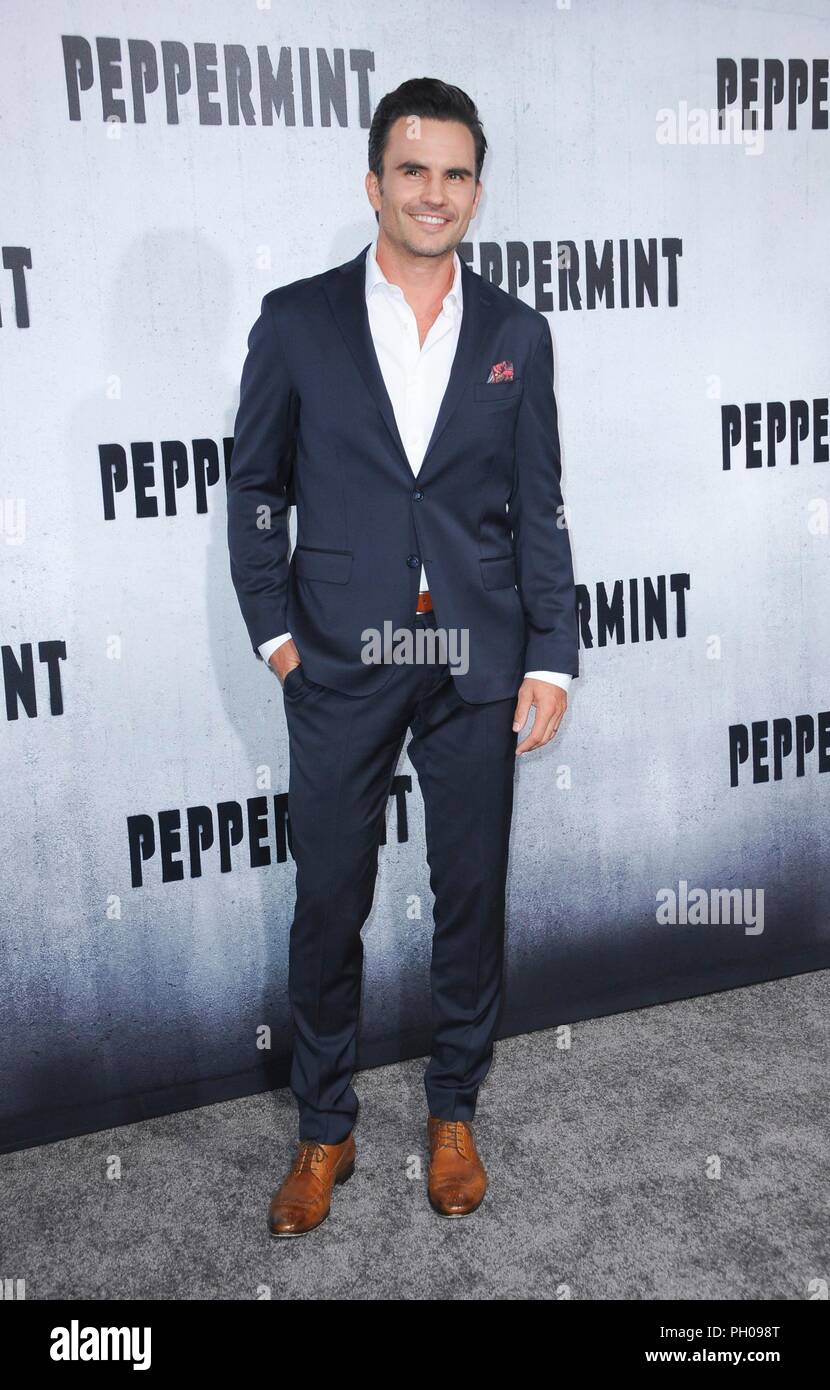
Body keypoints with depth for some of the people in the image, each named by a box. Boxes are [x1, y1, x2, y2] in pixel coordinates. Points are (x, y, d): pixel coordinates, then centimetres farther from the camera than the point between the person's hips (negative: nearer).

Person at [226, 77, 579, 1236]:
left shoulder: (516, 334, 5)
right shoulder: (297, 322, 1)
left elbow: (540, 510, 5)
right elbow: (255, 489, 6)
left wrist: (552, 657, -1)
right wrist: (274, 629, -2)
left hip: (478, 667, 2)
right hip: (340, 667, -1)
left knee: (473, 897, 11)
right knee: (329, 905, 7)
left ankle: (454, 1111, 33)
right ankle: (324, 1130, 28)